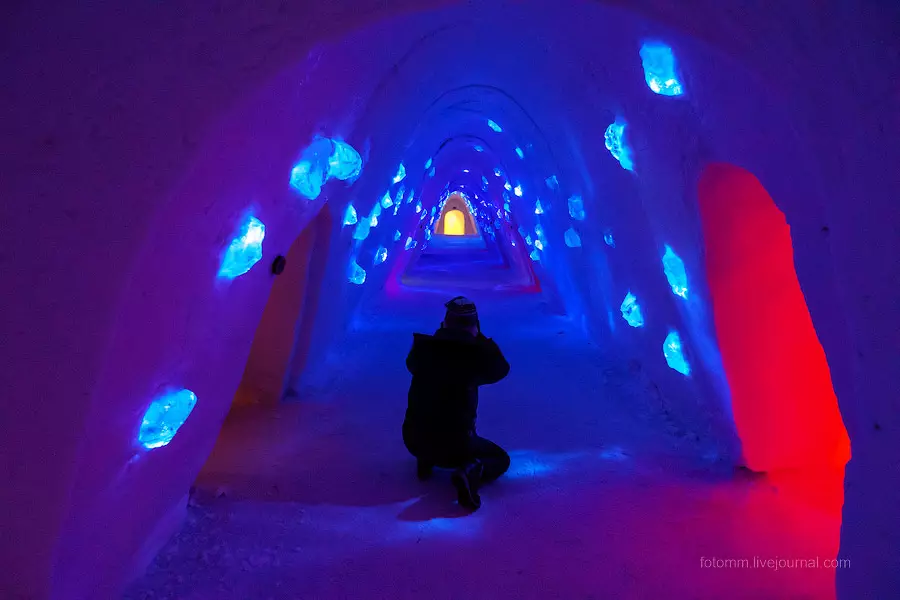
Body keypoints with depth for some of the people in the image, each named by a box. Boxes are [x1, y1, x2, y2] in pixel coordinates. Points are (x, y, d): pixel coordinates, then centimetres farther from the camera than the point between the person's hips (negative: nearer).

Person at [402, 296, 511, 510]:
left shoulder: (423, 347, -5)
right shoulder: (475, 353, -14)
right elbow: (501, 369, 6)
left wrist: (441, 334, 19)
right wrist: (479, 337, 8)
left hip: (413, 439, 5)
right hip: (454, 443, -4)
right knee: (501, 459, 18)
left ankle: (425, 460, 22)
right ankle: (470, 472, -12)